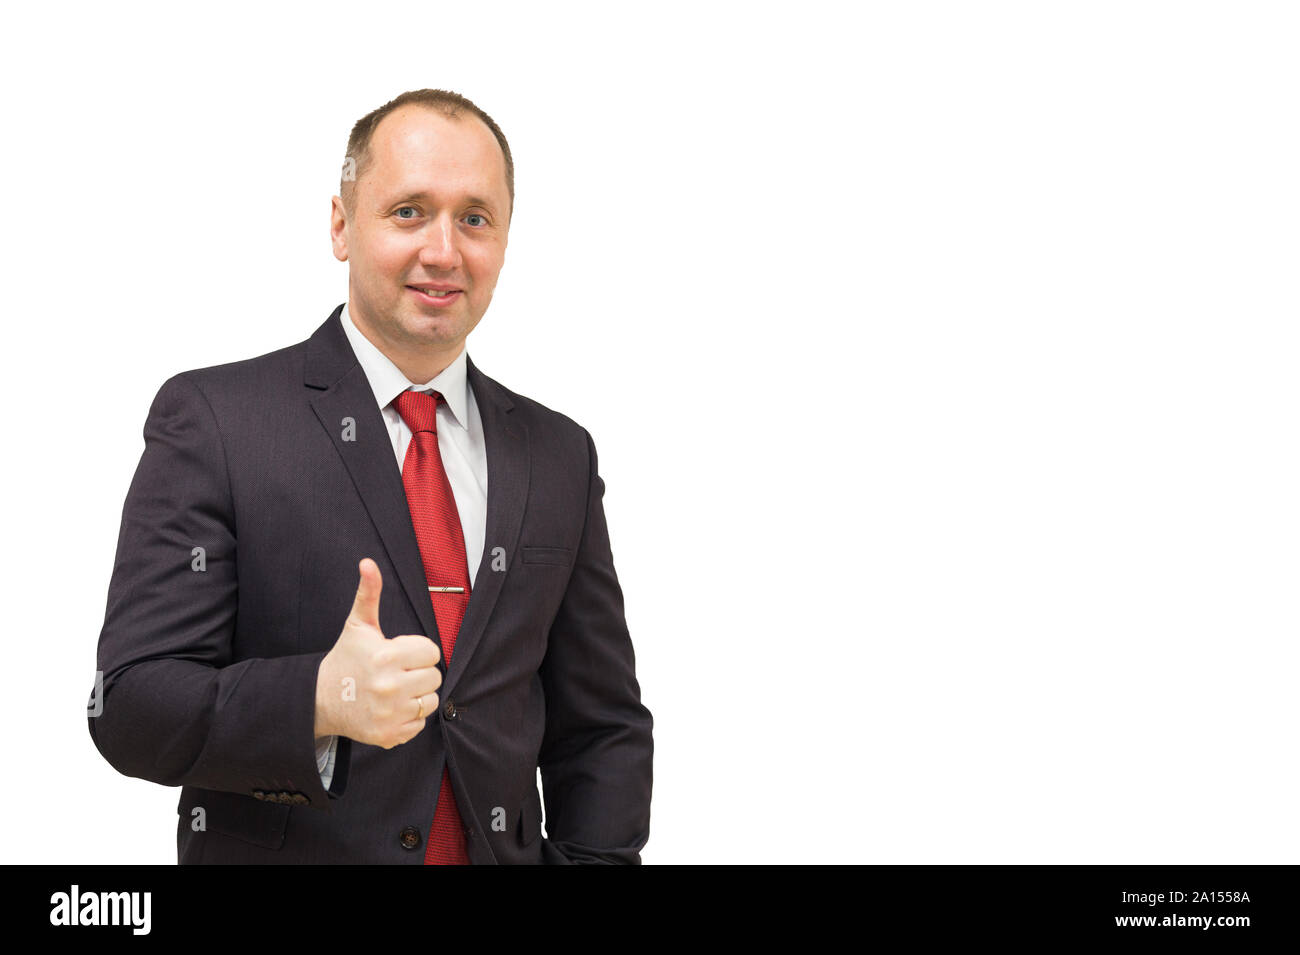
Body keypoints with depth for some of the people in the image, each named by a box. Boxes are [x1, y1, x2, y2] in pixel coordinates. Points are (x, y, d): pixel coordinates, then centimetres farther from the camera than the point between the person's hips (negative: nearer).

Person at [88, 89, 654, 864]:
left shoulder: (561, 457, 3)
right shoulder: (212, 421, -10)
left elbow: (601, 730, 6)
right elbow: (130, 708, -15)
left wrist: (593, 855, -9)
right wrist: (323, 700, -31)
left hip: (504, 847, 4)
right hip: (274, 847, -3)